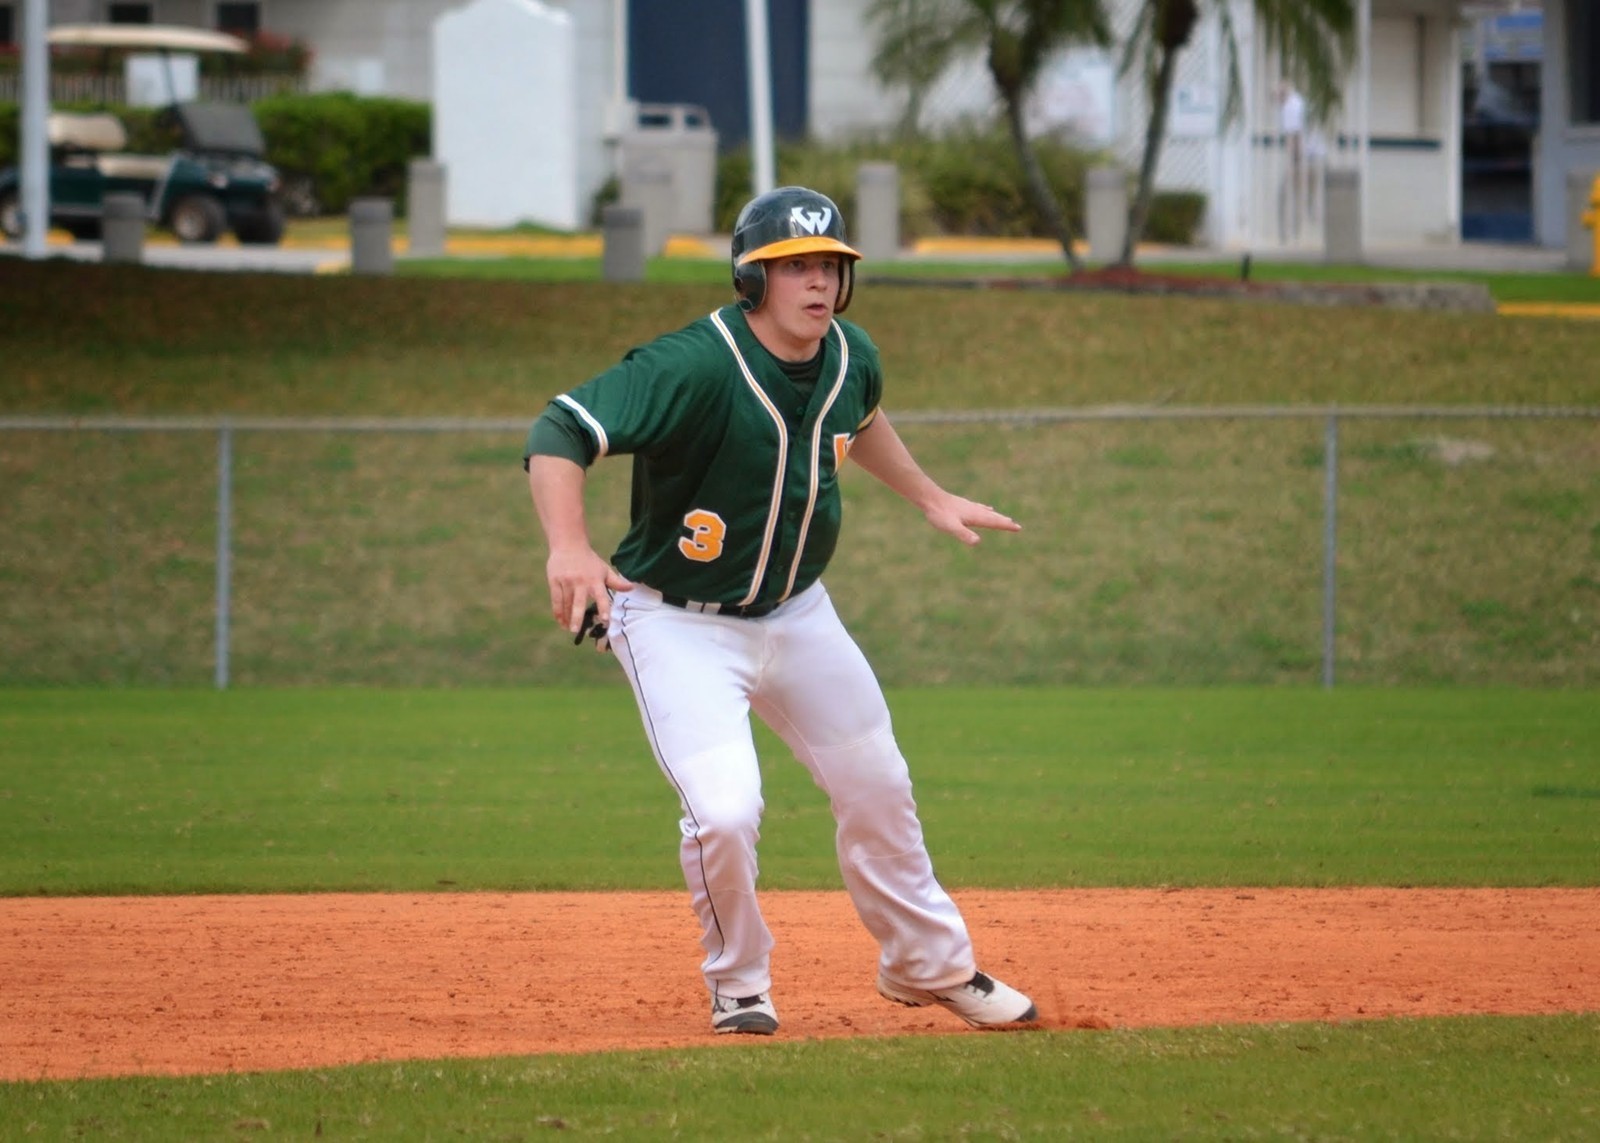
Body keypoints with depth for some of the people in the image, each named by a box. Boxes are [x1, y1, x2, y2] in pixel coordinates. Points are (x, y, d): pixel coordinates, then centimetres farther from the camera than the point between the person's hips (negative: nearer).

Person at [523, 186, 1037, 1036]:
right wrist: (568, 547, -52)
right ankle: (738, 987, 6)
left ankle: (931, 965, 39)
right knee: (726, 811, -22)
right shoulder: (695, 368, -29)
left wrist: (930, 499, 18)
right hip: (679, 622, -7)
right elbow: (561, 430, -37)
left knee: (878, 790, 16)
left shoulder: (848, 356, -6)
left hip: (796, 612, 7)